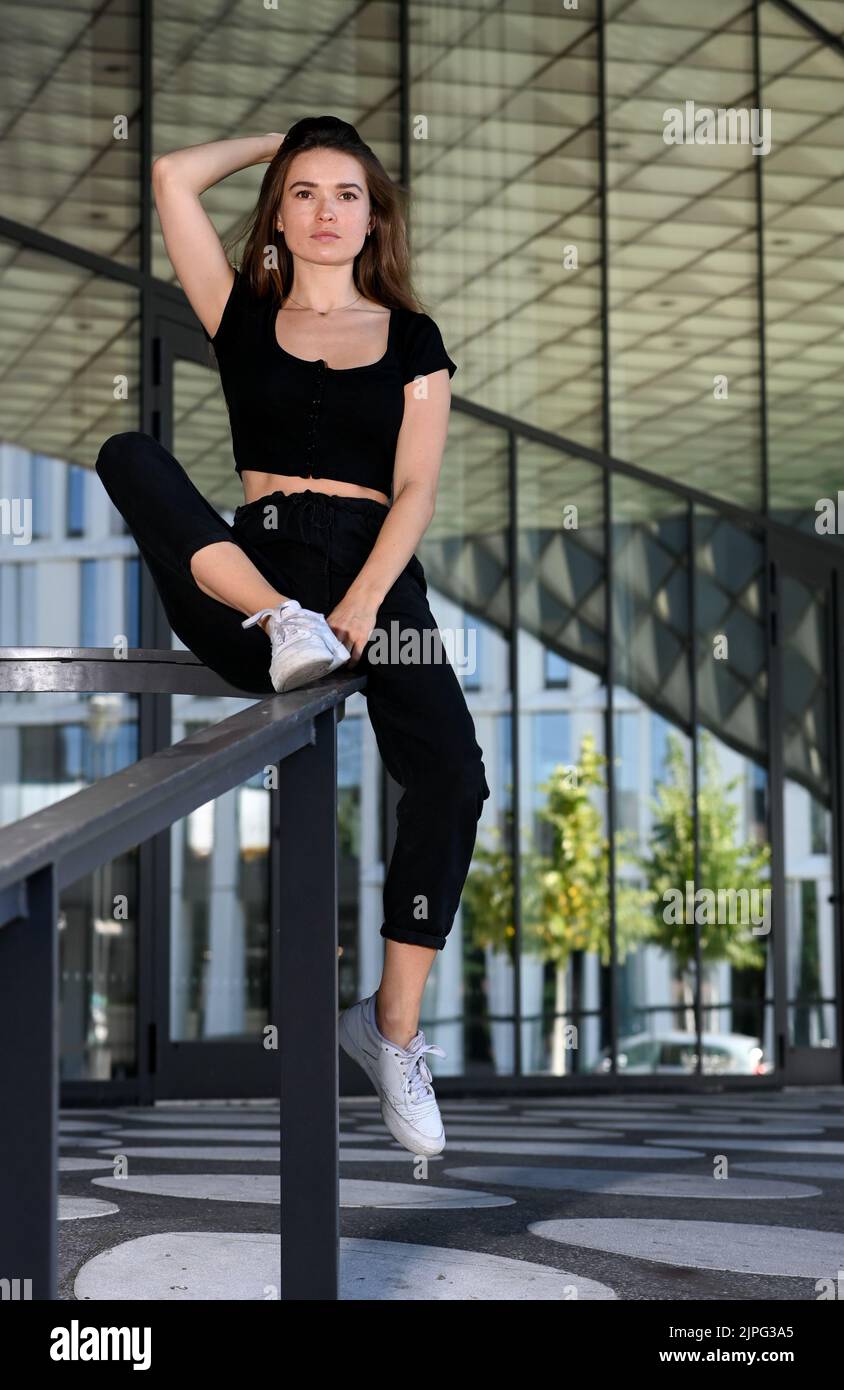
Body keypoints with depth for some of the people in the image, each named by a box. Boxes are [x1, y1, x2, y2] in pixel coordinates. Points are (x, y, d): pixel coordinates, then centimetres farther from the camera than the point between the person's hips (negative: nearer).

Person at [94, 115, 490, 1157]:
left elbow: (416, 489, 4)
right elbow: (172, 180, 7)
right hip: (245, 574, 1)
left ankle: (394, 1028, -13)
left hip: (373, 572, 0)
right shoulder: (244, 317, 17)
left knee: (451, 778, -25)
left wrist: (360, 607, -12)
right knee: (129, 455, -24)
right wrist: (273, 141, 23)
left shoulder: (411, 337, 15)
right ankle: (281, 628, -34)